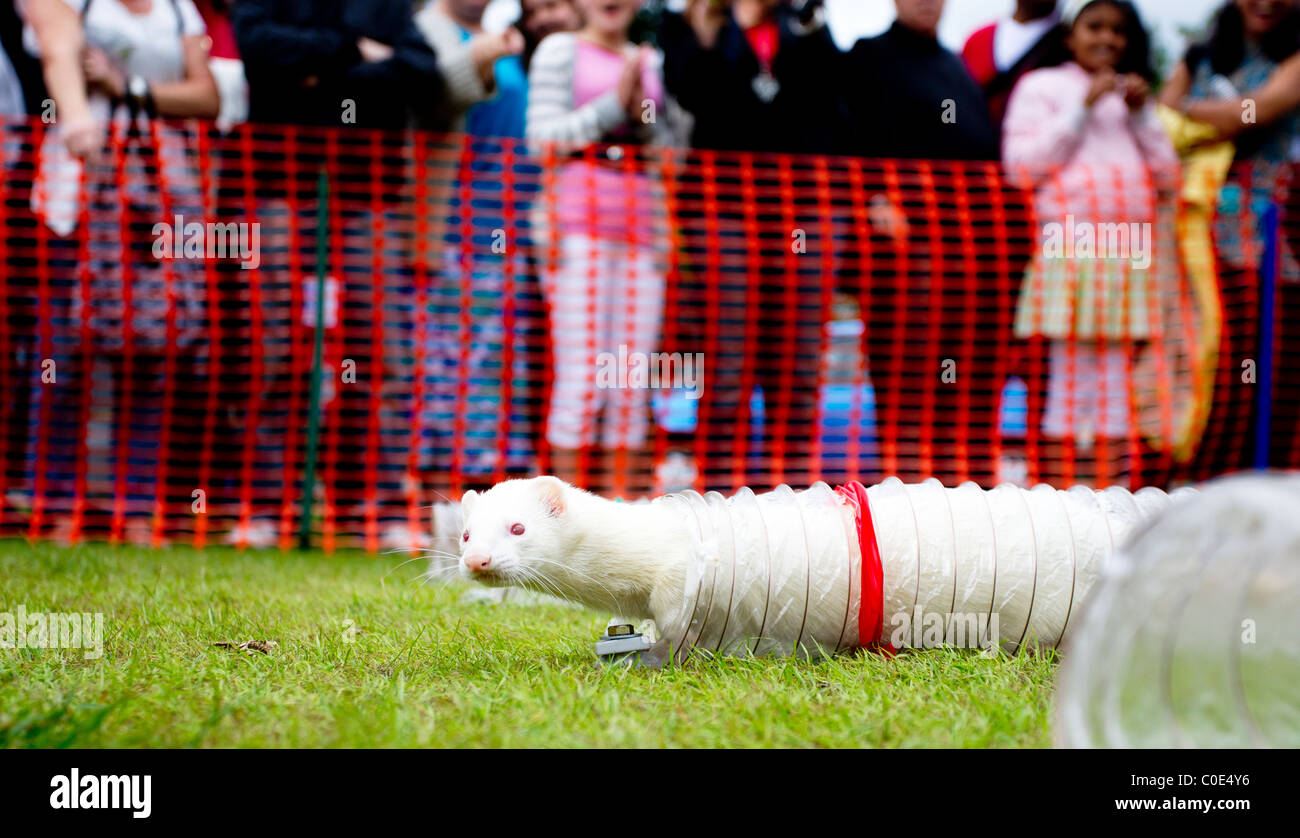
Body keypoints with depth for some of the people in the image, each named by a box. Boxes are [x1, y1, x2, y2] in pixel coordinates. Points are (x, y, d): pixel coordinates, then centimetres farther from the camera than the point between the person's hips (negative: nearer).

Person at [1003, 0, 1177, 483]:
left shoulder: (1131, 95, 23)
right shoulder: (1042, 87, 7)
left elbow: (1167, 173, 16)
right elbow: (1021, 166, -6)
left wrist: (1142, 113, 4)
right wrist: (1082, 109, -7)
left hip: (1128, 253, 5)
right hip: (1067, 242, -5)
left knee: (1116, 372, 4)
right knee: (1069, 375, -8)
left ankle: (1111, 480, 6)